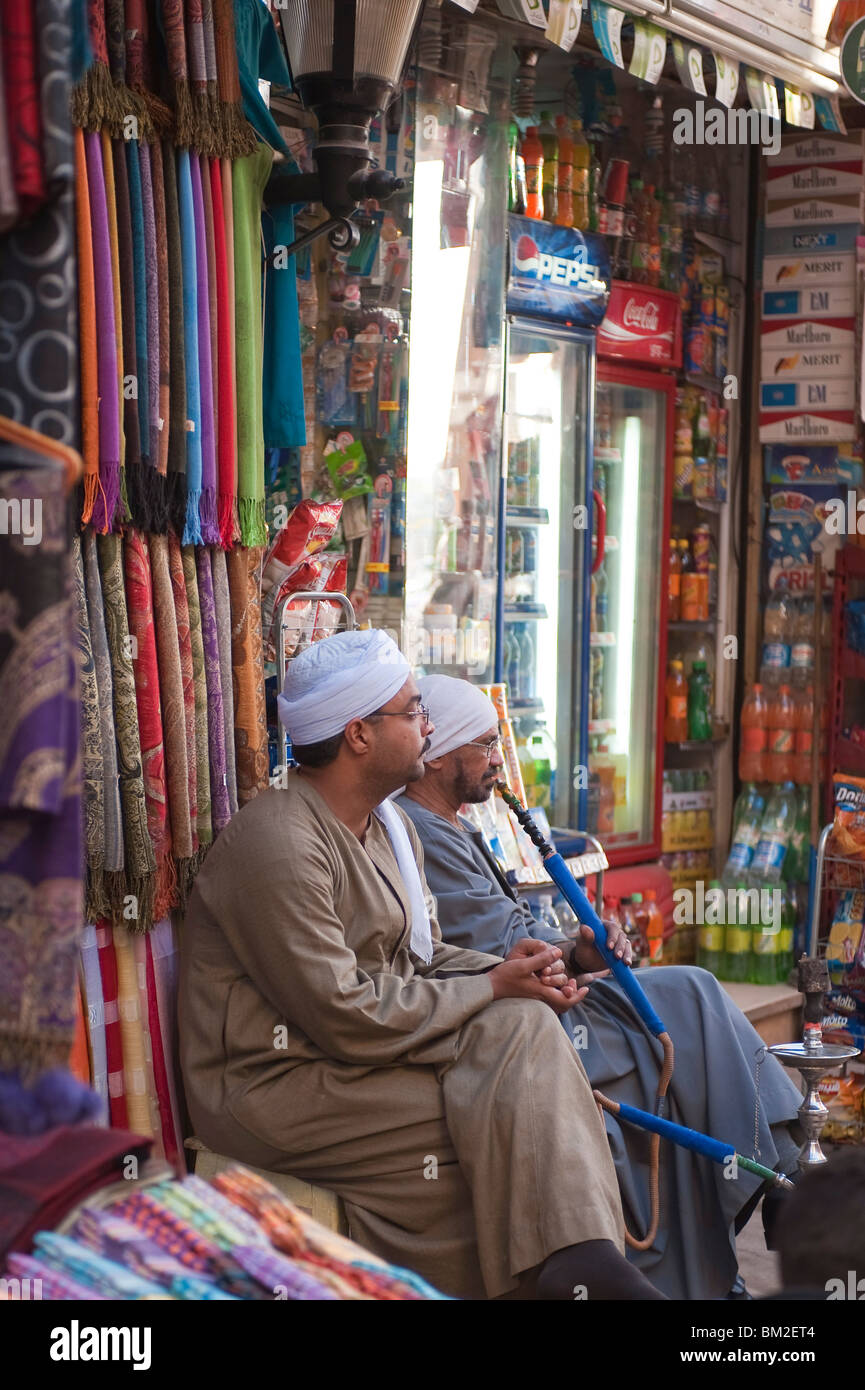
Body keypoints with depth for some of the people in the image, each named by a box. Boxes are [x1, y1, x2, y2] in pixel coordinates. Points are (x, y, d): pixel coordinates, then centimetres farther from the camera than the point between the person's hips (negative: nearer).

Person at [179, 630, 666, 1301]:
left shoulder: (390, 826, 12)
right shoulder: (279, 845, -20)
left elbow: (417, 958, 17)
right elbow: (345, 1017, -23)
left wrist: (510, 970, -5)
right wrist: (493, 987, -15)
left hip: (362, 1050, 9)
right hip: (280, 1087, -9)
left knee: (520, 1024, -15)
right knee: (517, 1119, -19)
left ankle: (581, 1256, -20)